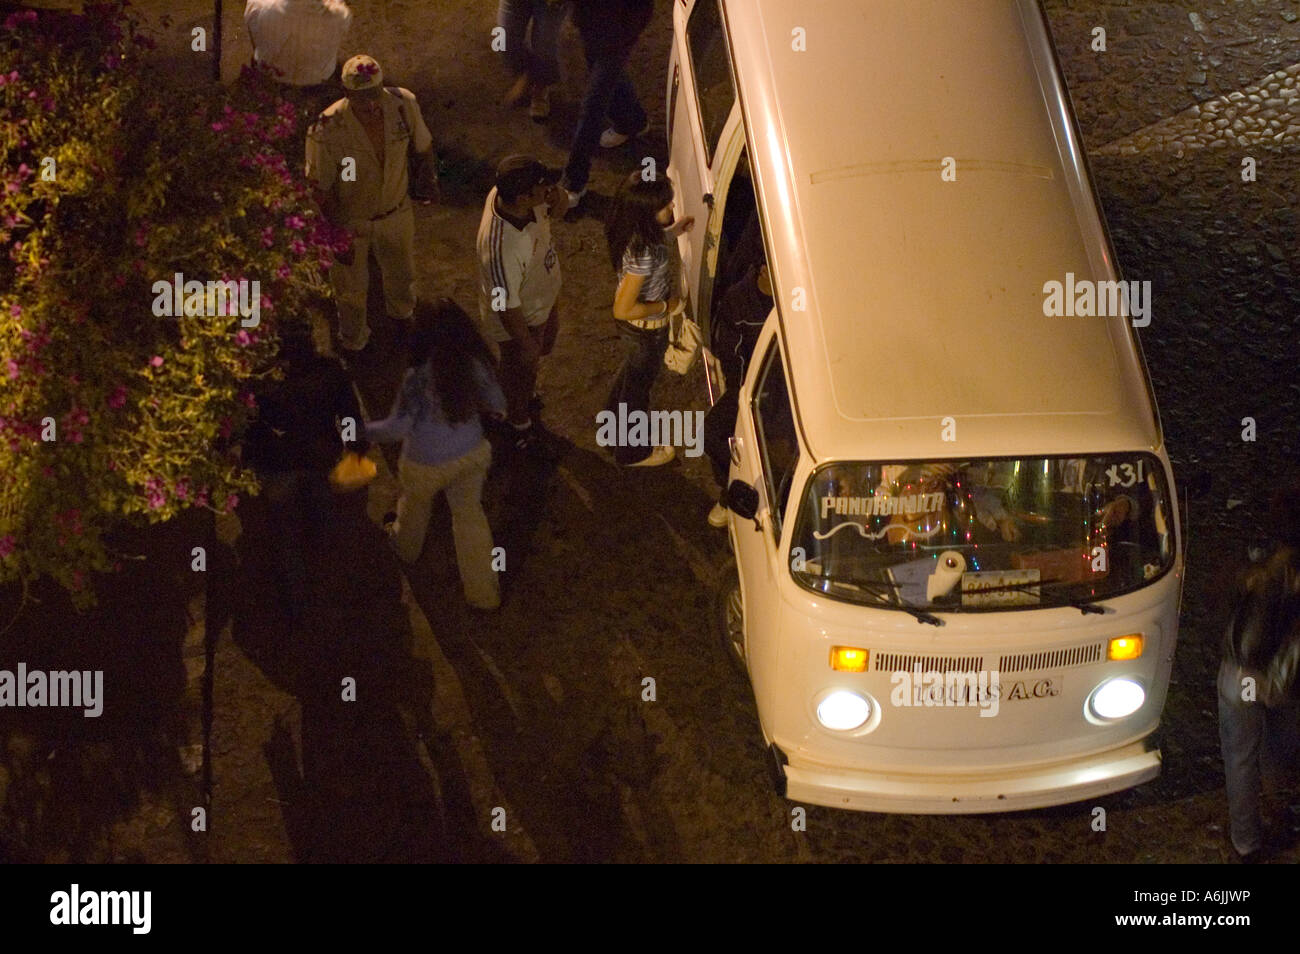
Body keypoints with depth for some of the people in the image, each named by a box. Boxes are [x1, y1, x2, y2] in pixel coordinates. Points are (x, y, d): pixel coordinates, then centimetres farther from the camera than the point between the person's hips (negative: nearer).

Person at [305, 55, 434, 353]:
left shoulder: (402, 103, -26)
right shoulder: (326, 130, -36)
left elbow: (422, 145, -4)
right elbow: (321, 189, -21)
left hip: (396, 212, 3)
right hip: (349, 220, -3)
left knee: (402, 273, 31)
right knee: (351, 287, 23)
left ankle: (401, 312, 67)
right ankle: (354, 340, 54)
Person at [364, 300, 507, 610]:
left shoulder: (420, 377, -34)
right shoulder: (475, 363, -19)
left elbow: (397, 428, -24)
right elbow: (497, 405, -3)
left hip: (428, 465, -3)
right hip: (473, 455, 3)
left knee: (415, 504, 29)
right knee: (469, 514, 23)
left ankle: (406, 546, 62)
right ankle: (484, 592, 32)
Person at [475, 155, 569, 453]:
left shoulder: (517, 196, -25)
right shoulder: (502, 247, -47)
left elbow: (557, 210, -4)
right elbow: (507, 306, -32)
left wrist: (558, 199, -29)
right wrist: (525, 343, -16)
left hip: (543, 300, 7)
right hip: (520, 319, -7)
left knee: (543, 348, 35)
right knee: (521, 370, 23)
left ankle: (528, 394, 66)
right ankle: (520, 422, 53)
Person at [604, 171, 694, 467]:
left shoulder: (631, 230, -18)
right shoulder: (644, 253, -43)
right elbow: (623, 310, -36)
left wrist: (671, 232, -3)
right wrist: (665, 307, -23)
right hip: (646, 329, -8)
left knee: (632, 370, 35)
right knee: (639, 383, 19)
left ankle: (614, 420, 64)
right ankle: (633, 451, 47)